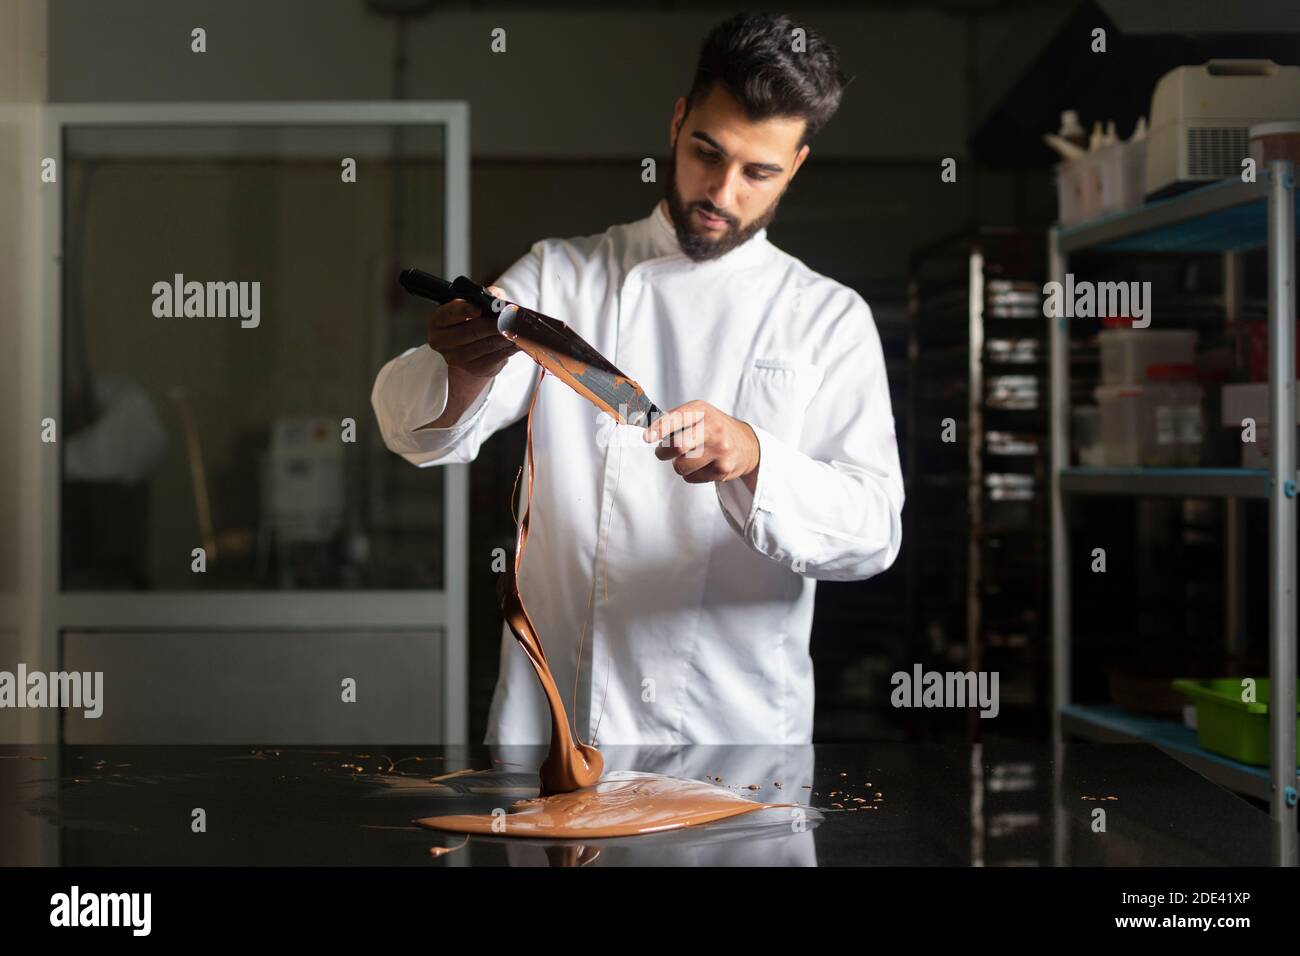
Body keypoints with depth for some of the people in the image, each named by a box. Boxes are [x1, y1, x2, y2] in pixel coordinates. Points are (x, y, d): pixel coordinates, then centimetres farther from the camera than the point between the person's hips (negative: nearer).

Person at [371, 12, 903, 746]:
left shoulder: (831, 319, 3)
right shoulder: (561, 275, 6)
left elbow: (874, 531, -8)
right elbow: (416, 425, -6)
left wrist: (751, 459, -27)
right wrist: (467, 373, -30)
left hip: (738, 724, 0)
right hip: (554, 714, 1)